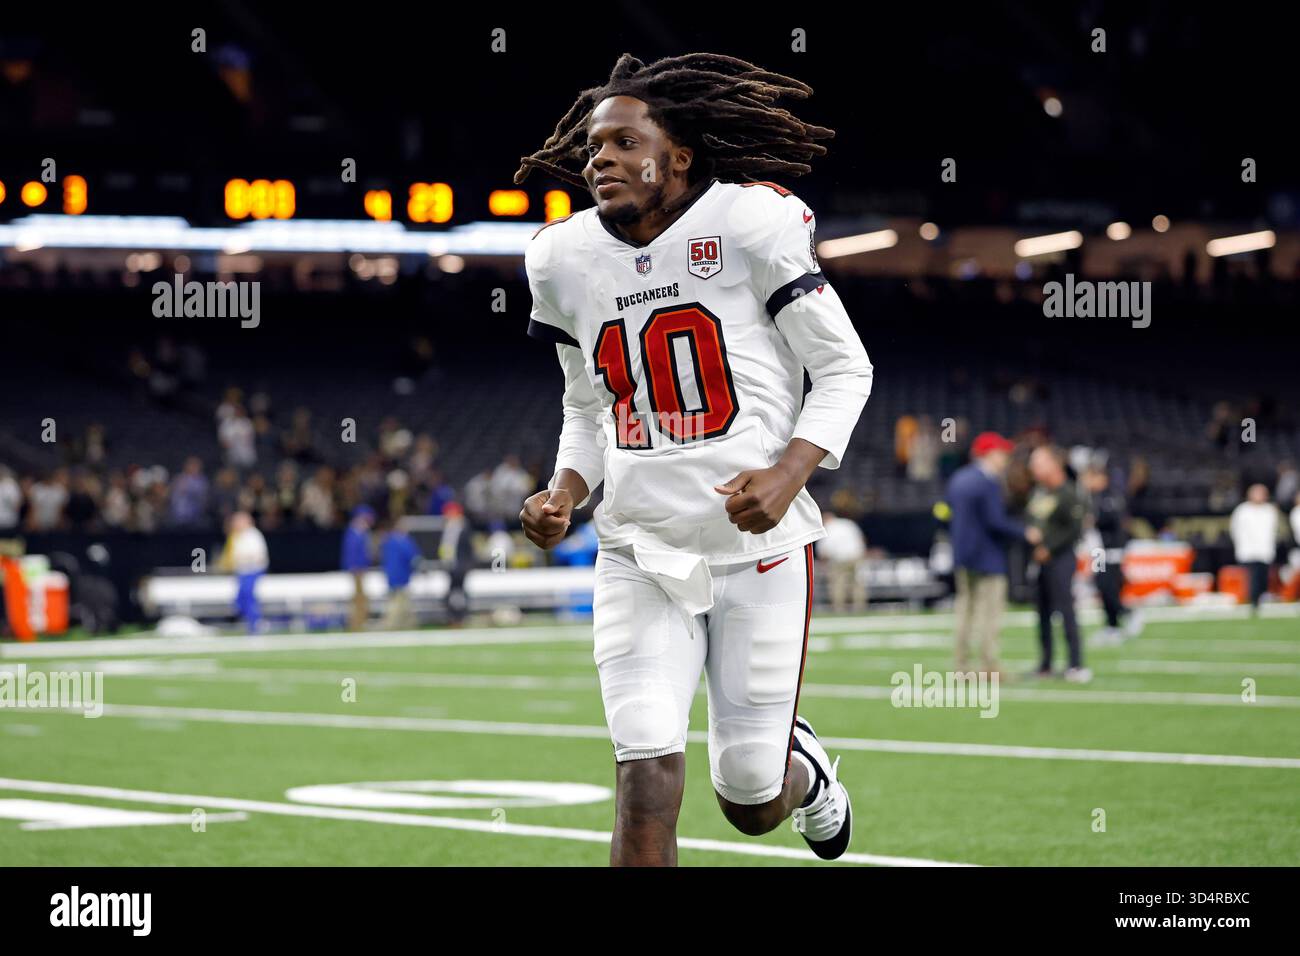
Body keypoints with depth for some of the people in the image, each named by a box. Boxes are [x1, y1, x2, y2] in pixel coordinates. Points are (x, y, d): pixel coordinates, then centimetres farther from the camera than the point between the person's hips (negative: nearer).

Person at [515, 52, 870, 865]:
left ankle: (802, 766, 44)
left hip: (756, 545, -3)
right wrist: (563, 496, -2)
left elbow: (843, 369, -4)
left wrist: (788, 473, -20)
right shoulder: (567, 258, 4)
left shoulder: (749, 225, -10)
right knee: (648, 788, -12)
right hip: (639, 552, 3)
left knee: (751, 805, 6)